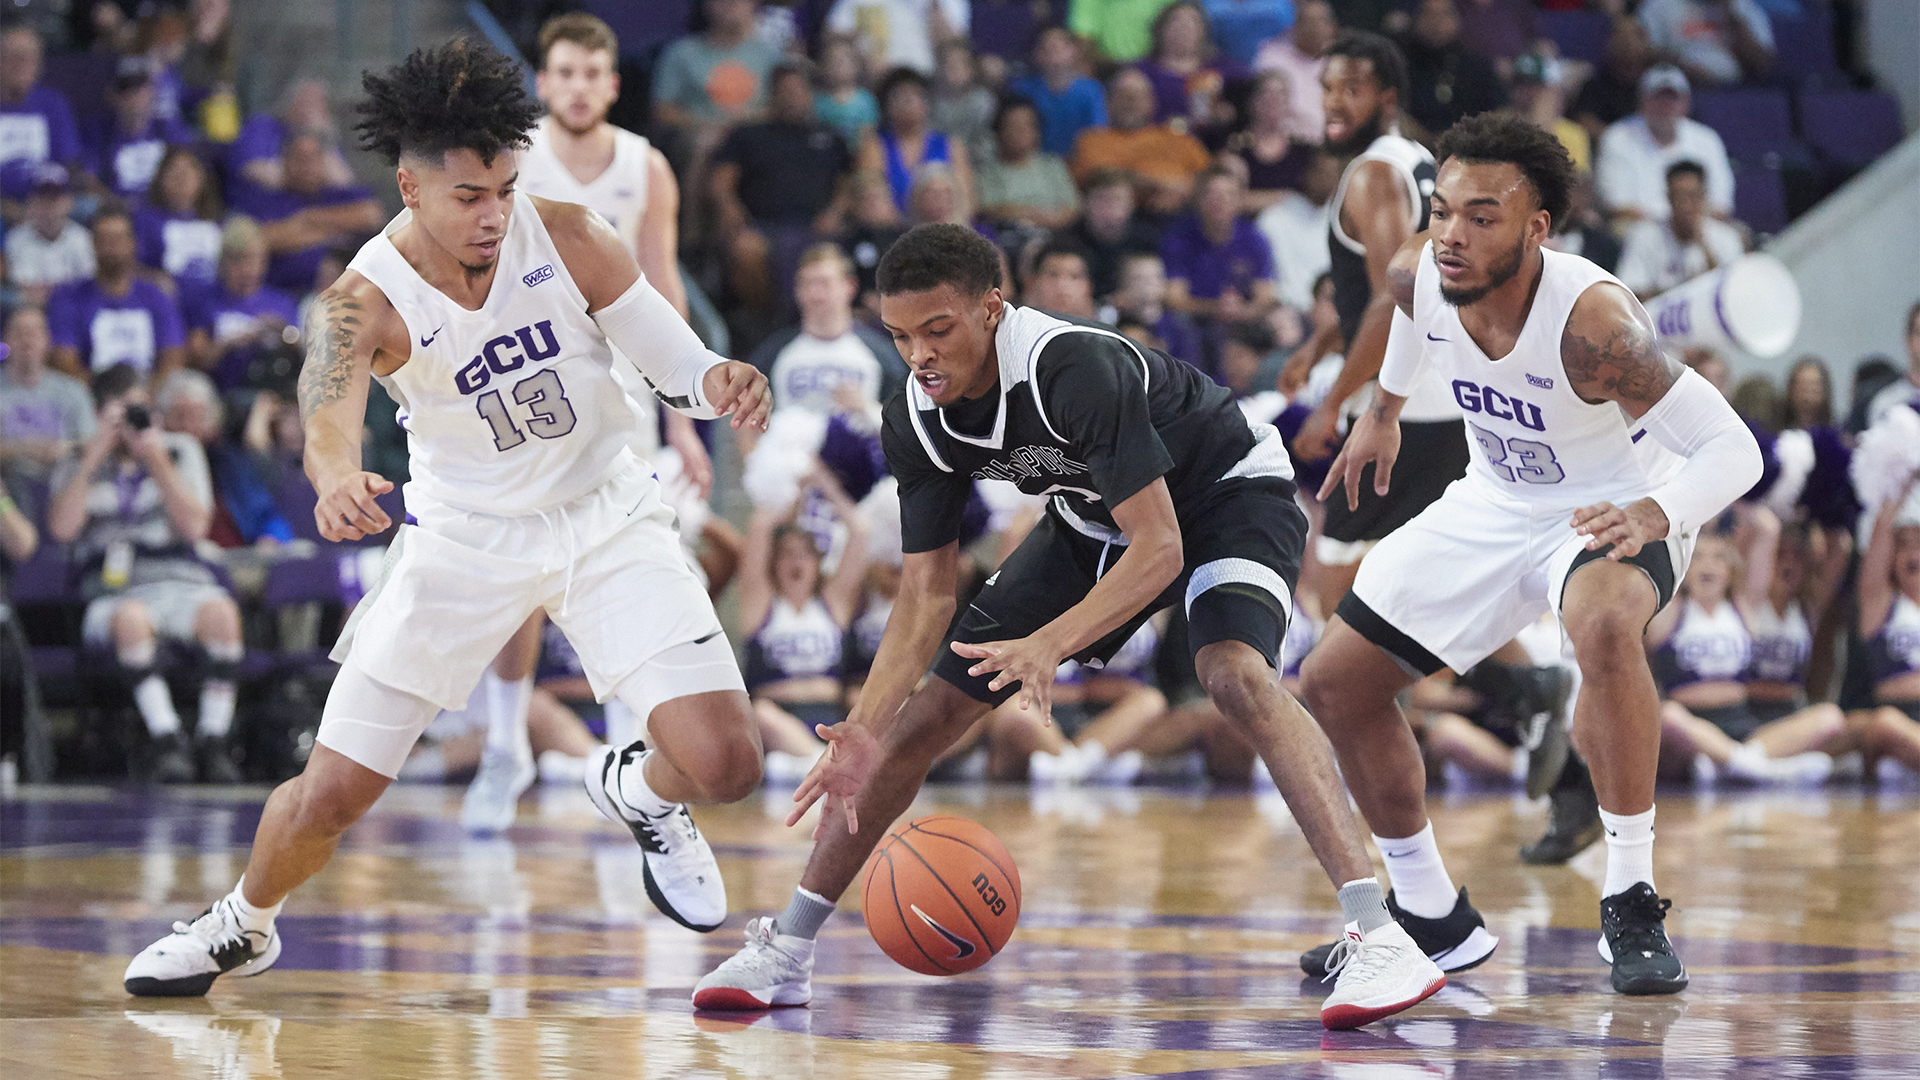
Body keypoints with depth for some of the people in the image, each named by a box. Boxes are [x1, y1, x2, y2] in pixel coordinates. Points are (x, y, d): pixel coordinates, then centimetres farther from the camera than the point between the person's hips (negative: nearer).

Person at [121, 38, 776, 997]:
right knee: (329, 796, -1)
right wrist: (338, 483, -66)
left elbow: (675, 366, -9)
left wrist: (720, 383, -34)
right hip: (464, 538, -1)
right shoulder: (364, 301, -22)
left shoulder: (568, 239, -17)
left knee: (723, 764, -16)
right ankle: (243, 927, 33)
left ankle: (637, 794, 21)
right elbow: (327, 421, -42)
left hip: (605, 520, 1)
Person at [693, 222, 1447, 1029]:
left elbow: (1160, 548, -38)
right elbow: (927, 592, -8)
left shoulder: (1076, 369, -38)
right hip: (1094, 523, 7)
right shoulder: (917, 423, -17)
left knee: (1235, 675, -36)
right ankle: (785, 951, 14)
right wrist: (864, 732, -21)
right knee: (924, 715, 1)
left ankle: (1379, 938, -39)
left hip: (1226, 490, -7)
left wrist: (1048, 645, -51)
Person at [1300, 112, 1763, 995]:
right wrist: (1384, 407, 25)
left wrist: (1654, 514, -53)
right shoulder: (1418, 273, -18)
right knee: (1333, 685, 6)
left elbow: (1733, 448, -35)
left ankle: (1632, 906, -28)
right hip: (1496, 504, 7)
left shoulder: (1589, 317, -36)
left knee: (1604, 625, -41)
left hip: (1612, 507, -7)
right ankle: (1433, 919, 23)